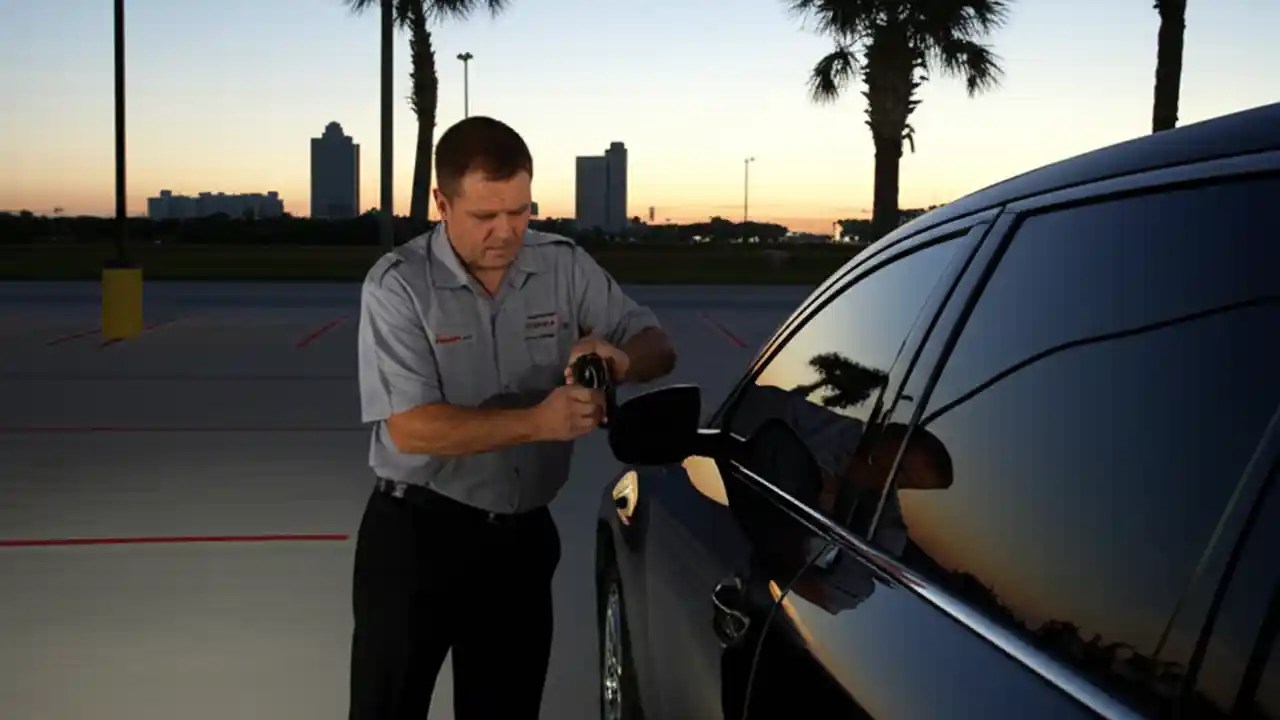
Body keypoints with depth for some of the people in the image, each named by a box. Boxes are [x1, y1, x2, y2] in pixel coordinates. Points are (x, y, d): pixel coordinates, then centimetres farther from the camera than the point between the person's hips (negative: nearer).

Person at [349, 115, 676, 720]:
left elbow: (657, 347, 2)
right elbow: (410, 428, -21)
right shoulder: (398, 285, -14)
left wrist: (622, 358, -23)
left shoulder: (566, 267, -2)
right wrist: (537, 422, -31)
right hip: (416, 537, -3)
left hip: (524, 536, 4)